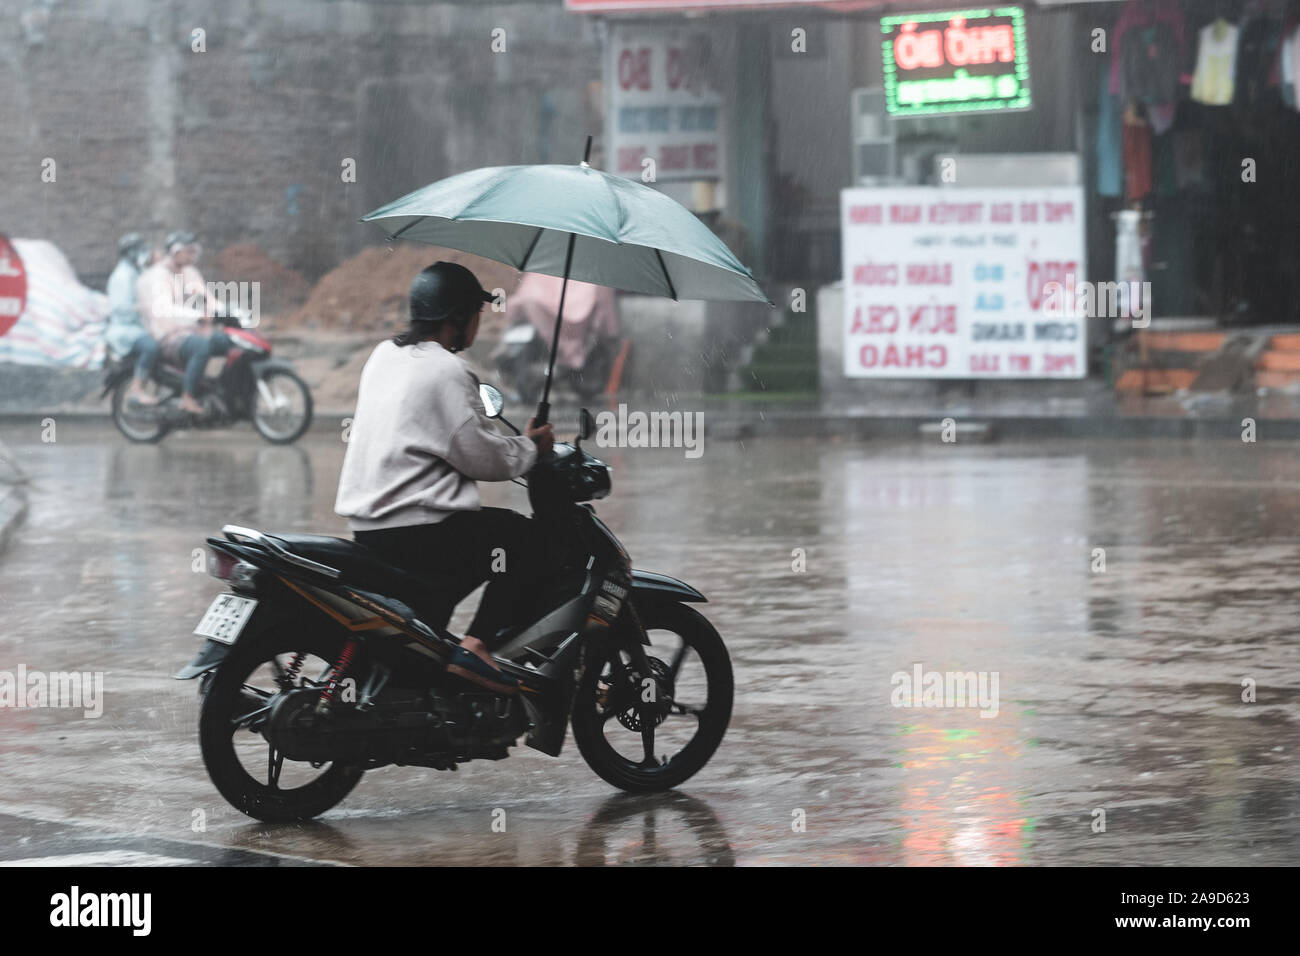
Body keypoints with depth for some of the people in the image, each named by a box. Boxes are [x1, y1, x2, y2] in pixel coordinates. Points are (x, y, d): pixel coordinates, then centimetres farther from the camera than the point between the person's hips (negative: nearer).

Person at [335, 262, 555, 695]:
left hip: (366, 526, 9)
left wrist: (510, 441, 28)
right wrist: (530, 447, 6)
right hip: (415, 528, -9)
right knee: (526, 541, 0)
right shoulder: (446, 373, -14)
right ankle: (476, 647, -13)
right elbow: (483, 457, -13)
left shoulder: (384, 355, 13)